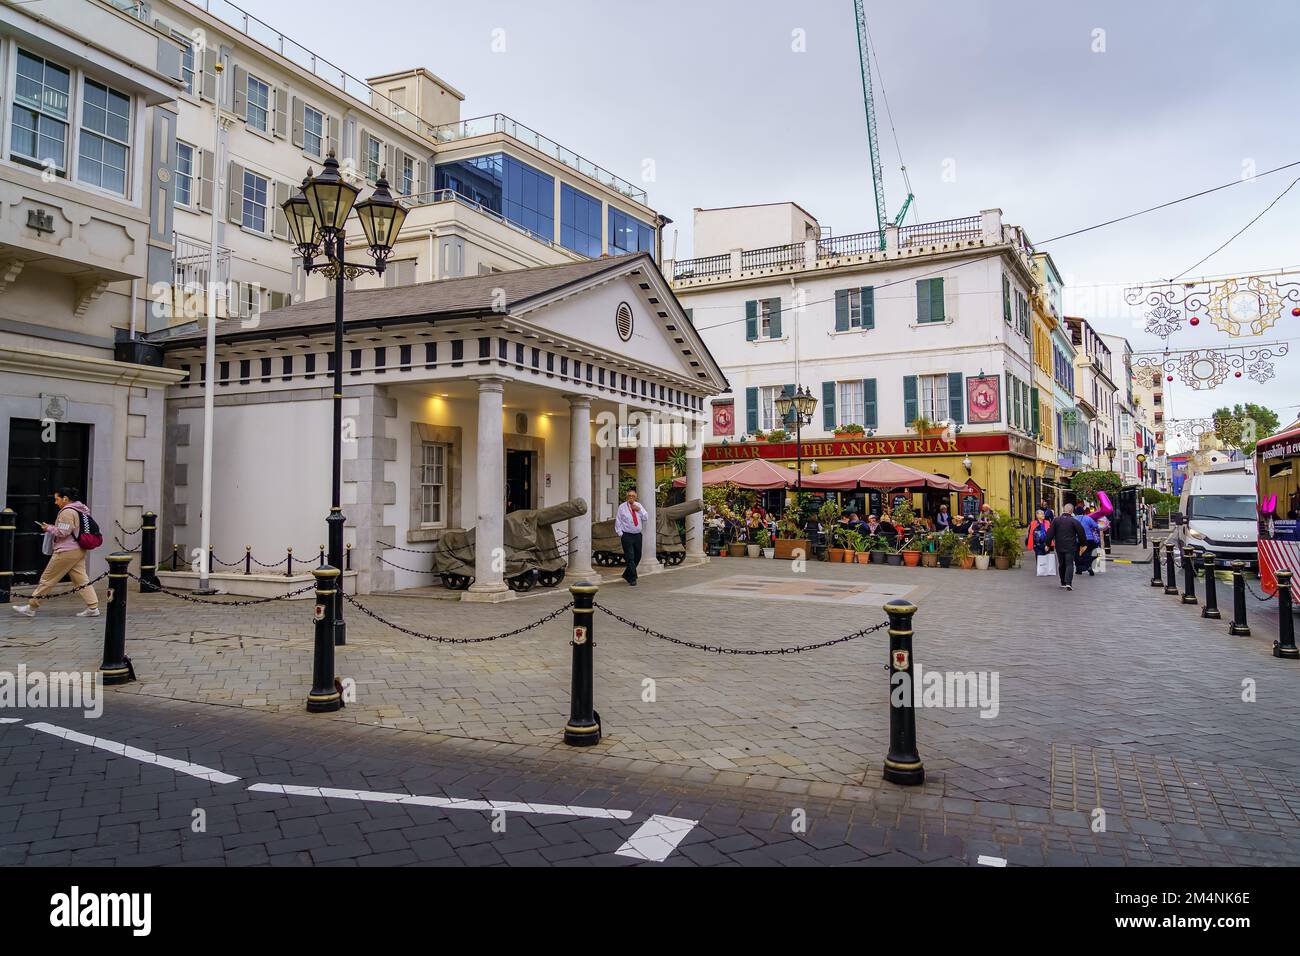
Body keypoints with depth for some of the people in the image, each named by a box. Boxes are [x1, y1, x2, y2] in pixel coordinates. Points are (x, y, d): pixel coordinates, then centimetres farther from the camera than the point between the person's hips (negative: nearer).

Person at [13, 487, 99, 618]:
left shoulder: (67, 512, -14)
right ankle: (93, 607, -1)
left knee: (47, 579, 2)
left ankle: (31, 607, 12)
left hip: (66, 552, -9)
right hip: (79, 550, 9)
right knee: (81, 579, 5)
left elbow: (63, 532, -18)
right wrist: (52, 528, 15)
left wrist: (48, 528, -2)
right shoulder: (80, 510, 15)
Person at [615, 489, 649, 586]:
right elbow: (618, 521, 1)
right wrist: (620, 534, -6)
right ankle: (633, 579, -7)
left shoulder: (638, 506, 10)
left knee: (637, 556, 10)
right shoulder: (622, 507, -1)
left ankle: (627, 575, 27)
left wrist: (639, 510, -10)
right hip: (627, 535, -5)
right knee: (630, 557, -10)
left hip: (638, 535, 5)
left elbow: (646, 517, 5)